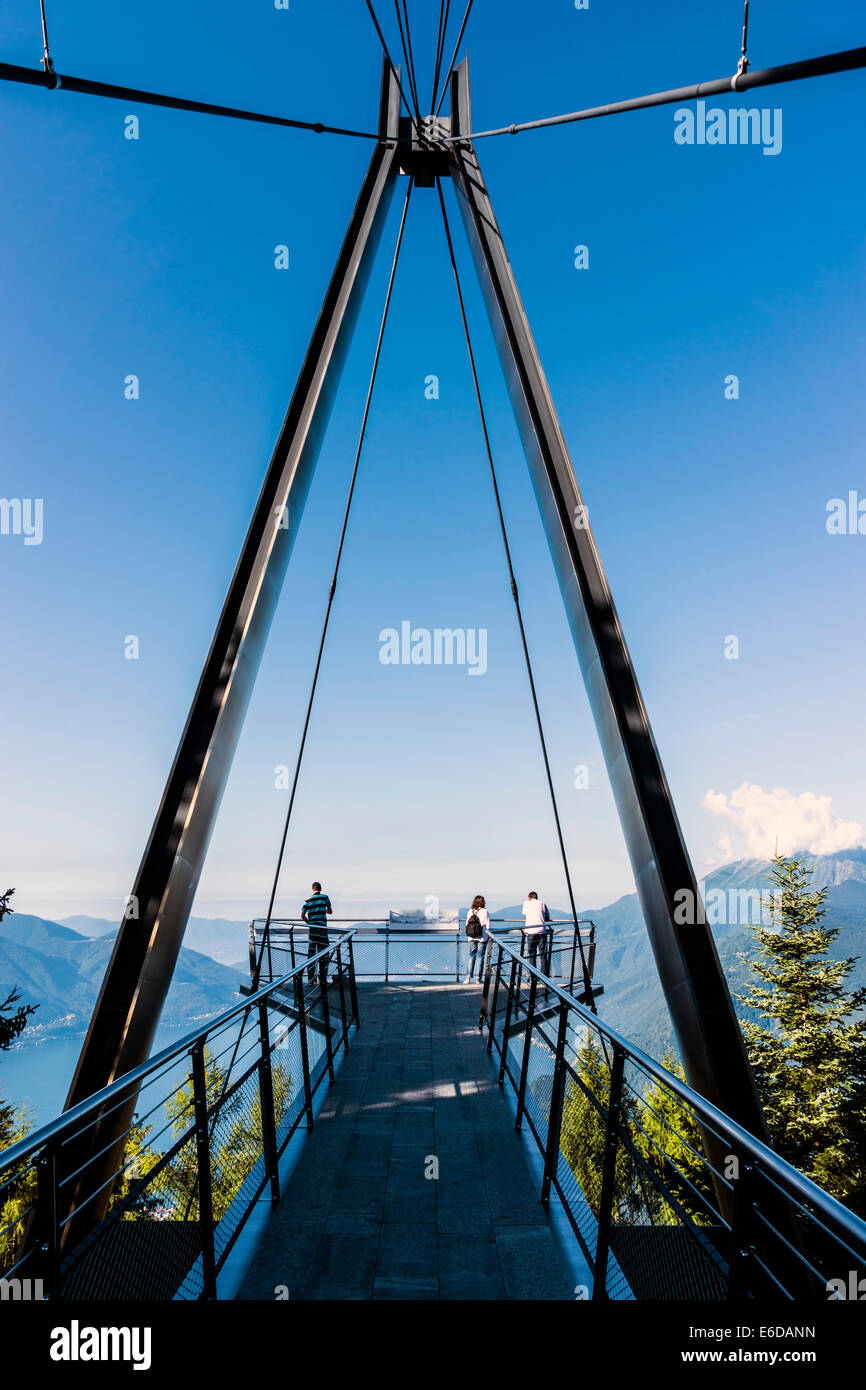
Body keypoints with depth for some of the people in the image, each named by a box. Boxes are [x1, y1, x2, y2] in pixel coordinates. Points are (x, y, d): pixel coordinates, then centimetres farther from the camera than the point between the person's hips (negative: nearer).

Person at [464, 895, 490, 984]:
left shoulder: (470, 911, 1)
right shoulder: (484, 912, -10)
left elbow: (467, 924, 5)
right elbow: (488, 925, -7)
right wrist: (489, 936, 5)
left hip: (471, 938, 3)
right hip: (482, 937, -3)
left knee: (471, 956, 12)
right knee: (480, 956, 5)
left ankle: (469, 977, 6)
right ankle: (478, 978, 8)